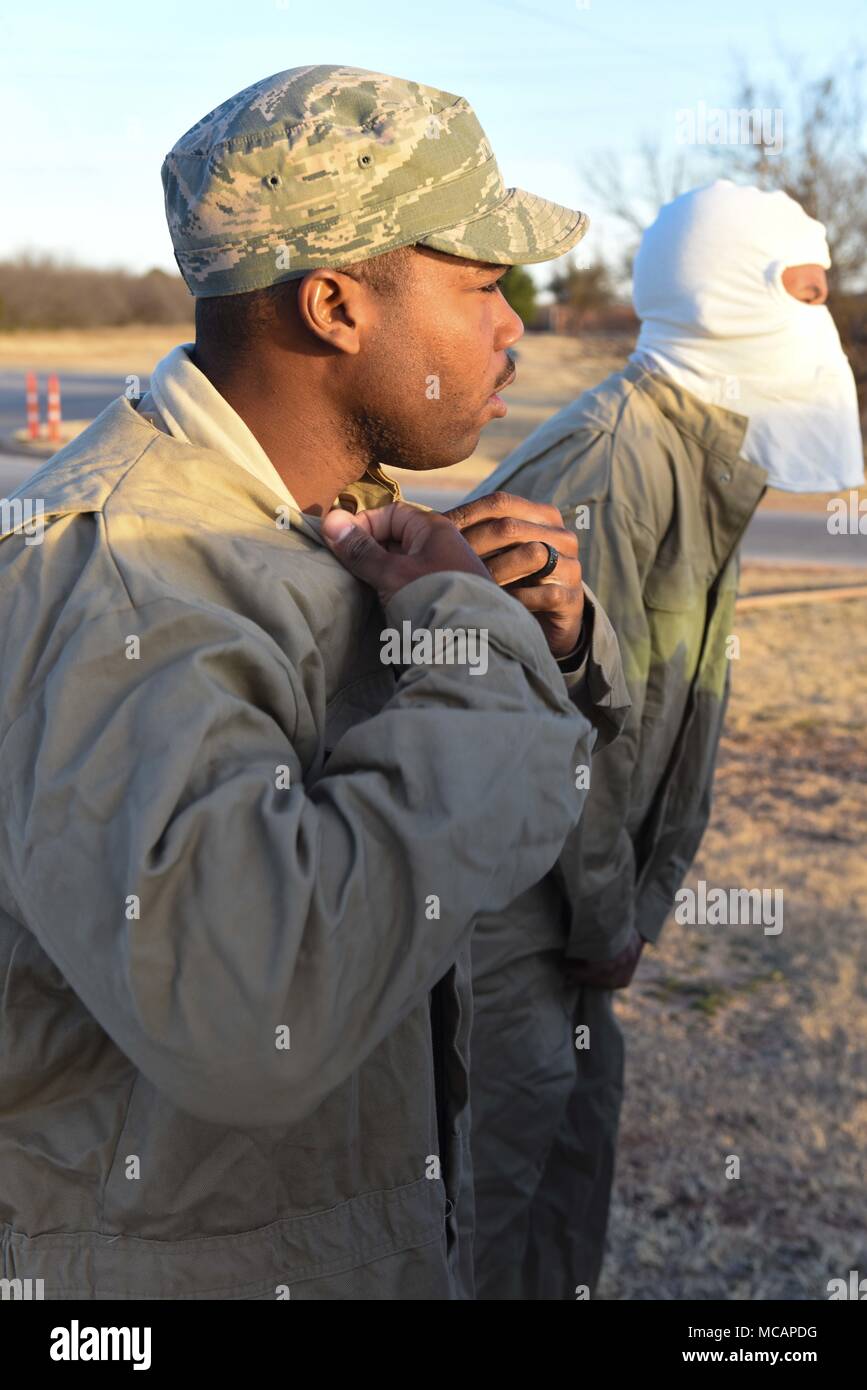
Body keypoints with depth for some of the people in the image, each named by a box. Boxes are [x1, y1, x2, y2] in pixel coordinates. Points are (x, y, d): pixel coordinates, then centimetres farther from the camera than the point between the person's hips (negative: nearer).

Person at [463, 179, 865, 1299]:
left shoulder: (706, 458, 9)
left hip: (562, 856, 10)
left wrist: (636, 903, 9)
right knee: (512, 1120, 1)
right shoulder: (612, 457, -23)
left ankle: (564, 1286, 36)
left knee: (582, 1087, 19)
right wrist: (607, 923, -13)